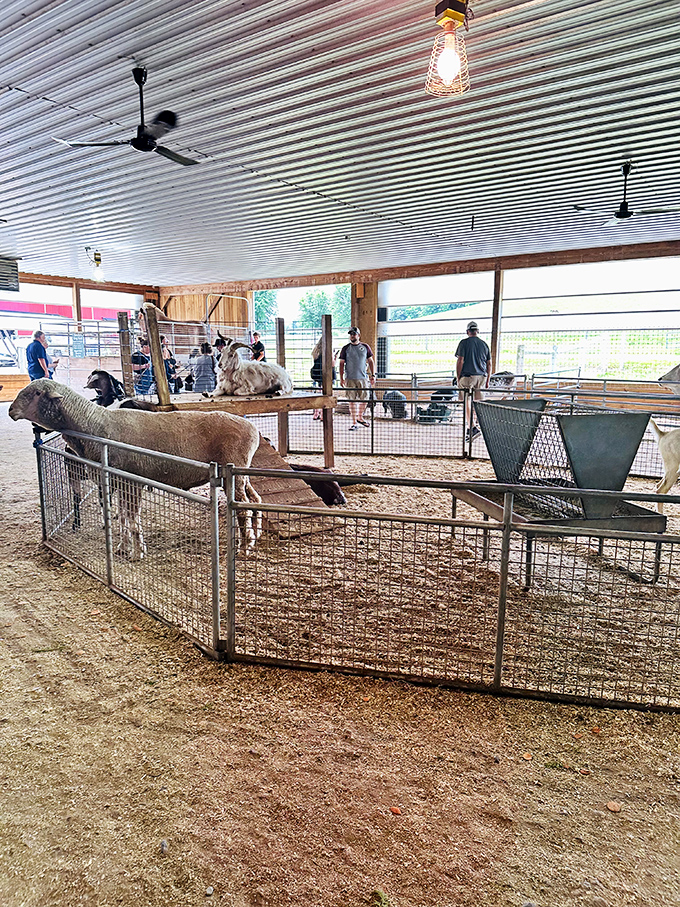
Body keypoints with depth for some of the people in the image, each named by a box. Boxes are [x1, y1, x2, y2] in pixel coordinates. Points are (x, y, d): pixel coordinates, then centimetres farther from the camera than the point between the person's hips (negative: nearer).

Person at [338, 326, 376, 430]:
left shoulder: (365, 347, 7)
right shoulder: (346, 348, 4)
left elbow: (371, 361, 11)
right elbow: (342, 363, 5)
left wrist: (373, 375, 4)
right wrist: (341, 378, -3)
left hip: (363, 378, 2)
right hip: (350, 378, -2)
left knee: (364, 399, 6)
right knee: (352, 400, -2)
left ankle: (360, 417, 28)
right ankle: (354, 422, 3)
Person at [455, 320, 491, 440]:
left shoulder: (464, 343, -2)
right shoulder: (484, 344, 12)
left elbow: (460, 361, -9)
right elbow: (489, 364, 11)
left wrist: (458, 378, -3)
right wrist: (487, 381, 17)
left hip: (467, 376, -5)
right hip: (481, 377, 5)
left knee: (467, 402, -3)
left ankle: (473, 427, -16)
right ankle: (470, 429, 15)